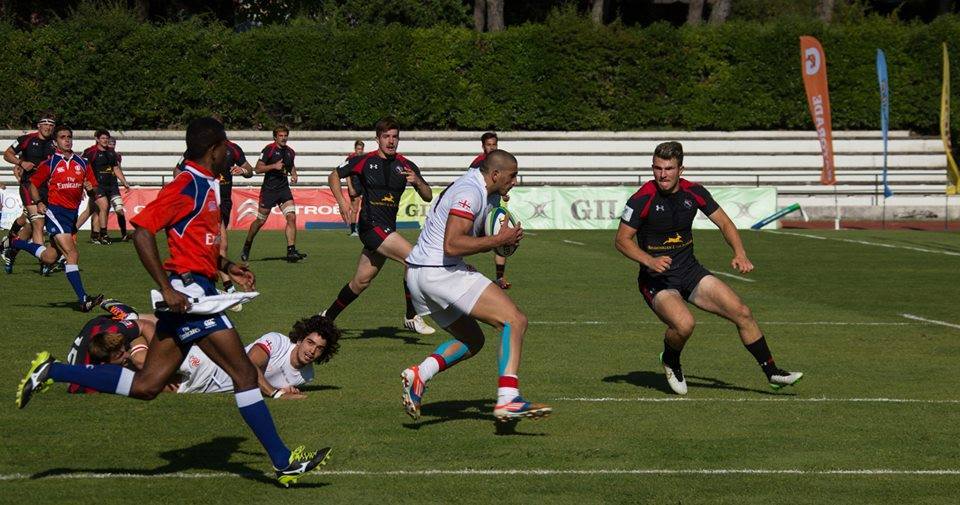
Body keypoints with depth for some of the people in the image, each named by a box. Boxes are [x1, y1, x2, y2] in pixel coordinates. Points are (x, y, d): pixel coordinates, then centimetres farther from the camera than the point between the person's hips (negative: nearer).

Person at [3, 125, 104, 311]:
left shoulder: (82, 163, 10)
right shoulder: (50, 163, -2)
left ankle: (14, 244, 34)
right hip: (55, 211, -6)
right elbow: (32, 184, 7)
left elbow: (93, 187, 16)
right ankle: (83, 299, -18)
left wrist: (90, 188, -7)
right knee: (72, 254, -18)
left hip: (73, 212, 6)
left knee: (50, 257, 12)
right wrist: (38, 202, -8)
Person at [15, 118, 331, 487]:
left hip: (194, 291, 10)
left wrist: (227, 267, 18)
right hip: (189, 289, -10)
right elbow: (142, 230, -20)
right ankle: (283, 462, -2)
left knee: (144, 386, 8)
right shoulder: (188, 186, -12)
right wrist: (167, 288, -22)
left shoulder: (204, 186, 17)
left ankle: (52, 371, 12)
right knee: (244, 373, -6)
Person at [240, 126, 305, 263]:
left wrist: (294, 175, 7)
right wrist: (274, 166, -23)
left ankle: (291, 251, -13)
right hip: (269, 189, -4)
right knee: (260, 221, 6)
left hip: (284, 189, 4)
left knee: (291, 217, -13)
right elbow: (258, 168, -12)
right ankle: (247, 247, 28)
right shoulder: (269, 149, -9)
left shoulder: (290, 152, 9)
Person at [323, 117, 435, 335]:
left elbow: (428, 197, 7)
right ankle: (412, 317, -12)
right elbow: (334, 176, 10)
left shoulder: (406, 165, 8)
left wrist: (417, 182, -14)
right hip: (371, 225, -6)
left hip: (387, 228, 6)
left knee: (362, 280, 11)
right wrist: (342, 201, -4)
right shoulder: (364, 161, -2)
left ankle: (328, 317, 27)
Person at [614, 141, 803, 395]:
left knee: (743, 313, -4)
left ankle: (773, 373, 12)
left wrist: (739, 253, -9)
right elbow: (622, 239, -10)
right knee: (684, 324, -31)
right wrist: (650, 261, -26)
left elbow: (724, 222, 8)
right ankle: (670, 361, 4)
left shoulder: (693, 192, -3)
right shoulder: (642, 199, -16)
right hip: (656, 279, -5)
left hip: (690, 271, 5)